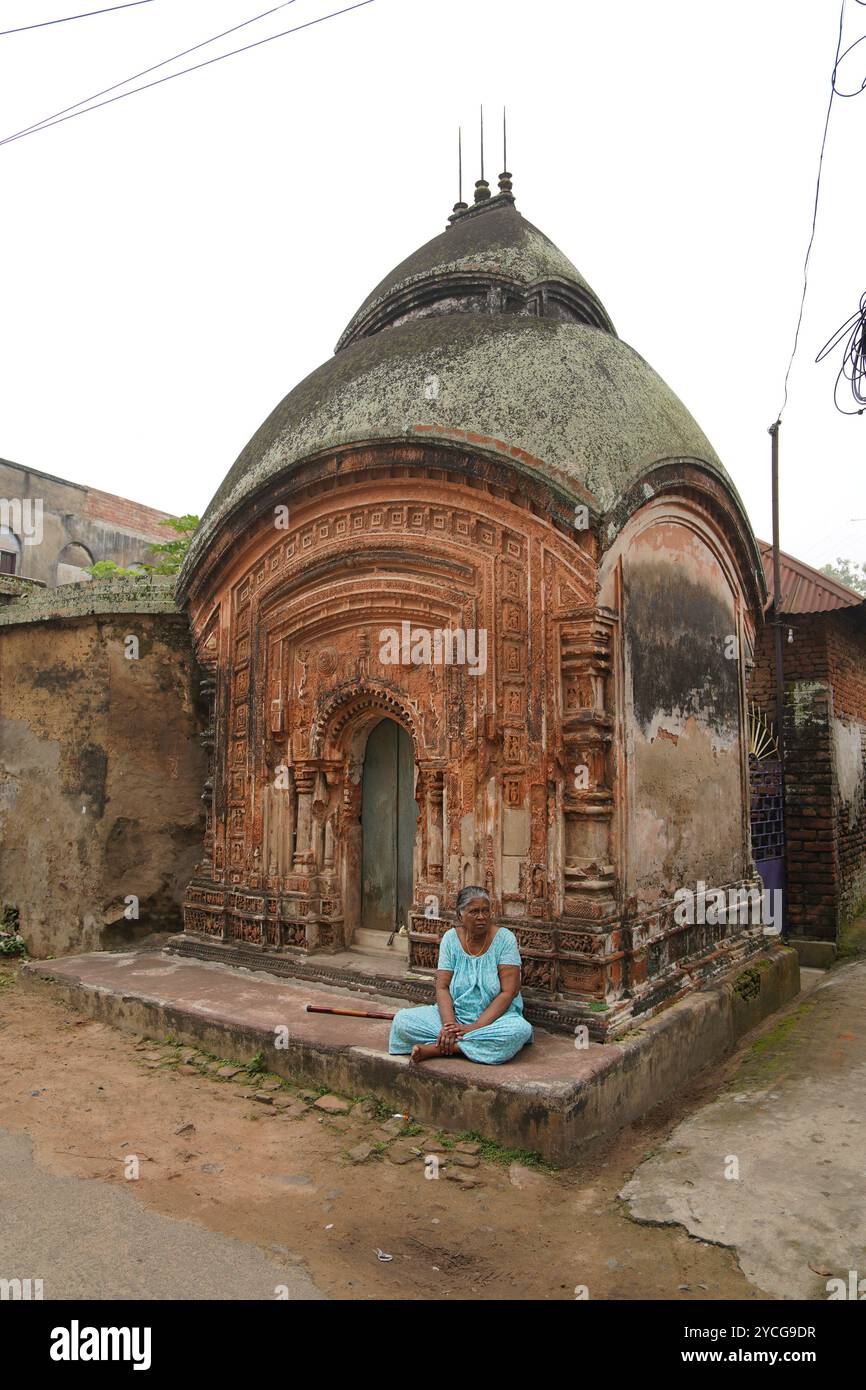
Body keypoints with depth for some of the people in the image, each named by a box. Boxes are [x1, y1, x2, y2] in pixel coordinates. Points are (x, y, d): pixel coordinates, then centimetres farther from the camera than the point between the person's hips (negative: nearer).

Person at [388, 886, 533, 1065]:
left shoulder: (505, 939, -8)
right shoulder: (451, 938, 0)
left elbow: (508, 992, -13)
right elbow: (442, 987, -4)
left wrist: (475, 1027, -22)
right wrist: (449, 1024, -23)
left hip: (494, 1017, -1)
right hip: (454, 1014, 1)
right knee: (402, 1019, -18)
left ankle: (436, 1048, -27)